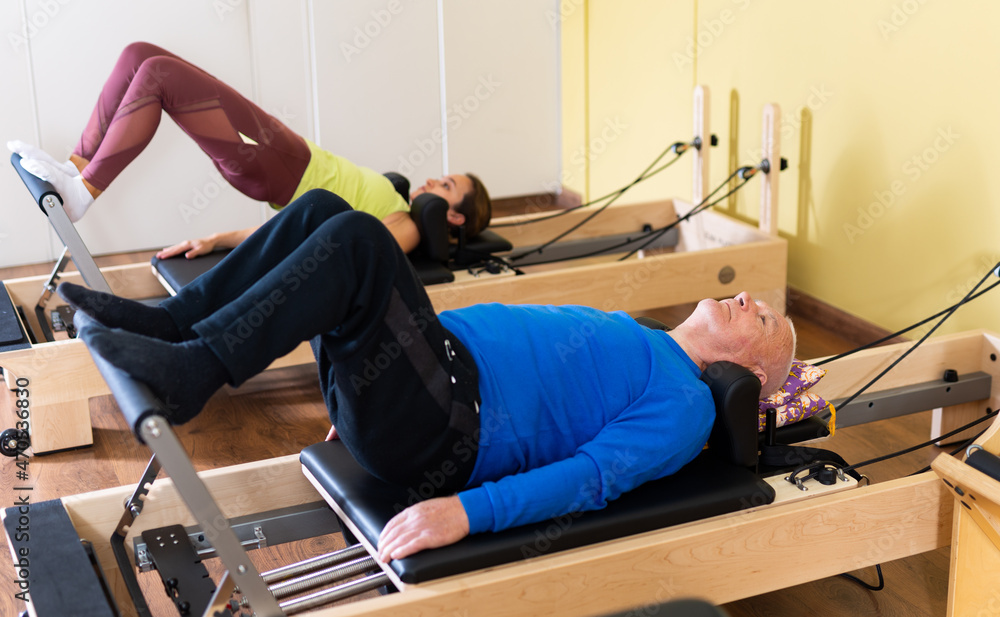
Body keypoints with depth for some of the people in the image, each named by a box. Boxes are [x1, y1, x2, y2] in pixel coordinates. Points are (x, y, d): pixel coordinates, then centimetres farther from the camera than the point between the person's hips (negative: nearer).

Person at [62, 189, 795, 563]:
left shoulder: (684, 405, 1)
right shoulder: (630, 335, 27)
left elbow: (592, 476, -15)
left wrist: (467, 509, -31)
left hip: (435, 436, -9)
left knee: (356, 239, -26)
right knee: (321, 208, -1)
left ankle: (188, 373, -25)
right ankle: (164, 324, -4)